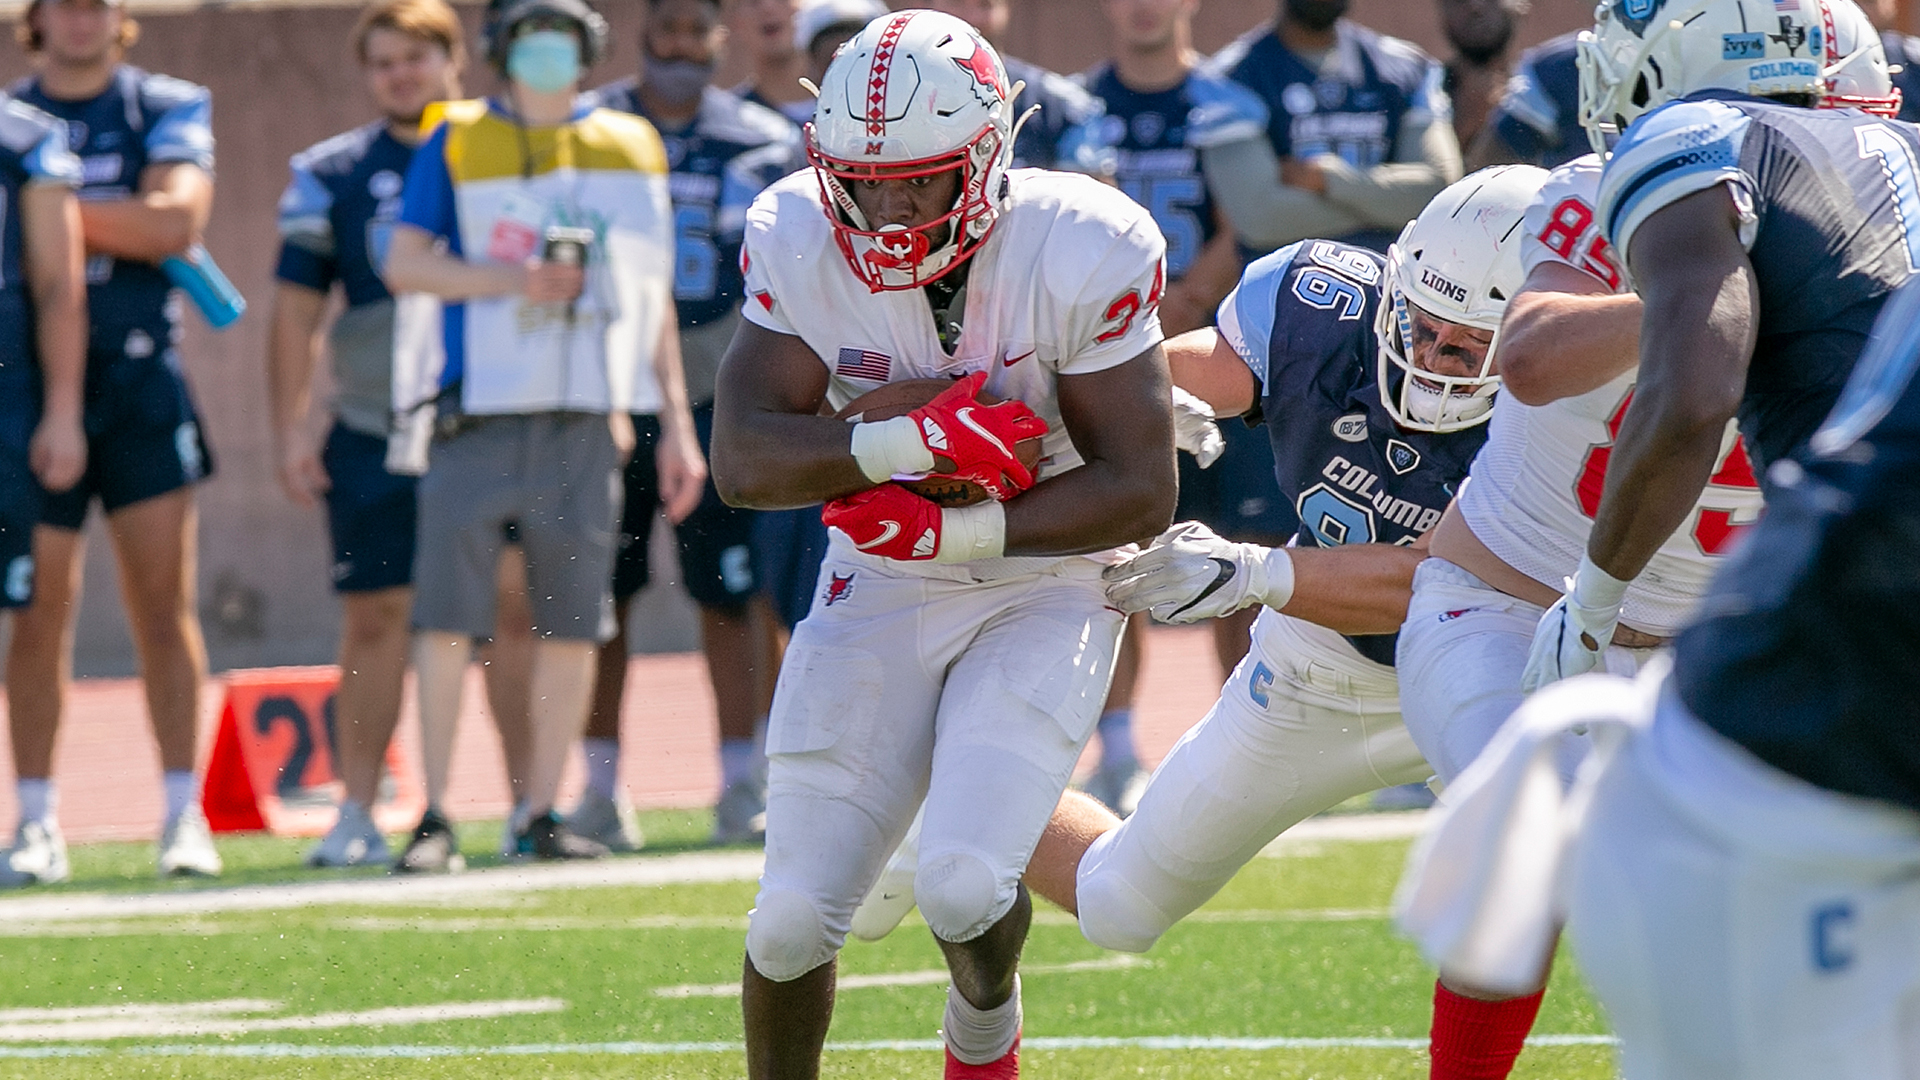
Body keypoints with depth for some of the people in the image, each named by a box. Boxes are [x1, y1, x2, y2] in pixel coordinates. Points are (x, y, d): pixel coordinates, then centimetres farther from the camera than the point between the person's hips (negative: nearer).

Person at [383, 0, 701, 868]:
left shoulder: (631, 148, 14)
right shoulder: (459, 143, 5)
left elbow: (653, 298, 16)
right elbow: (403, 263, -1)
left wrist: (676, 422, 12)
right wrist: (513, 280, -13)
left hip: (586, 418, 2)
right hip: (480, 413, -2)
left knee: (571, 625, 2)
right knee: (447, 616, -5)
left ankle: (542, 813, 11)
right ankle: (433, 817, 0)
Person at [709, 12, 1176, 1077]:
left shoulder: (1078, 255, -20)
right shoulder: (800, 245, -13)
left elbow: (1141, 491, -18)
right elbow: (743, 459, -18)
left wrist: (953, 530, -24)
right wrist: (909, 443, -32)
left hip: (1047, 582, -3)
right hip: (880, 590, 3)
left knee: (965, 886, -21)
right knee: (794, 918, -4)